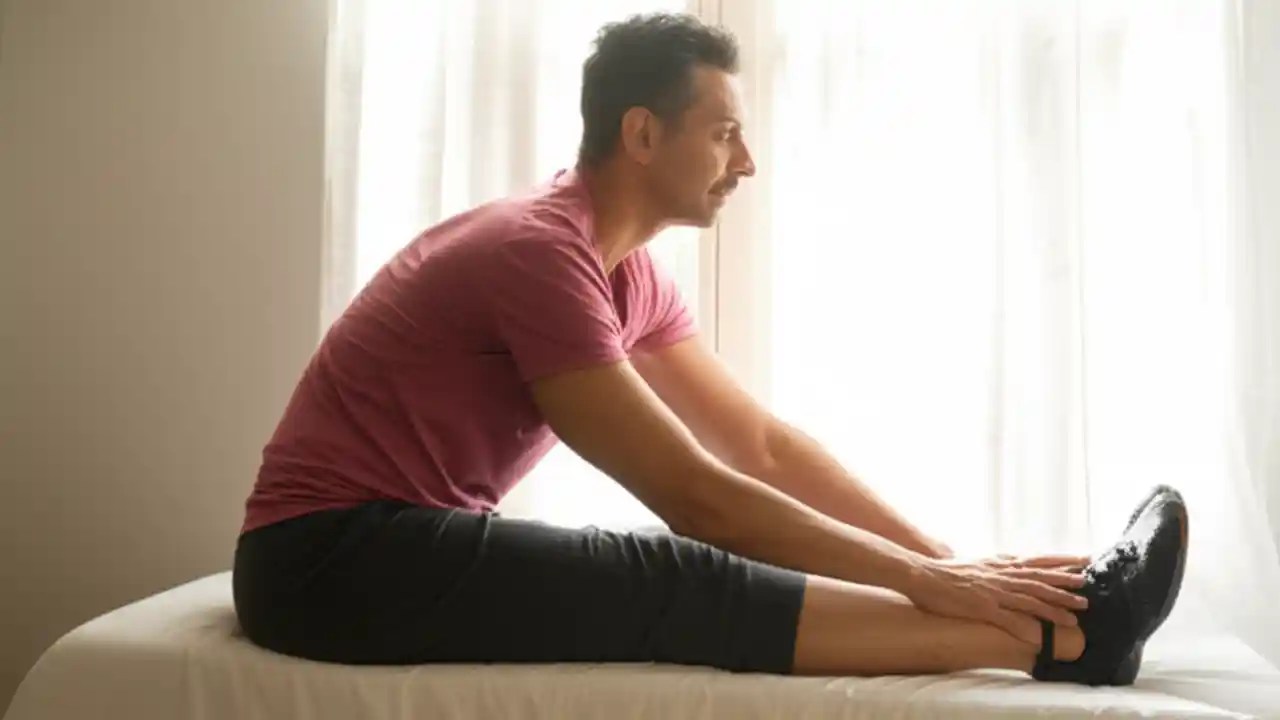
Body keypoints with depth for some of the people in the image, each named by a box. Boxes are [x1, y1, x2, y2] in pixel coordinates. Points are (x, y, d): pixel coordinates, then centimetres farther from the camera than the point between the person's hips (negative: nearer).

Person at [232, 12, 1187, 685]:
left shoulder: (632, 274, 6)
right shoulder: (539, 251, -23)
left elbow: (764, 443, 3)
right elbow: (695, 494, -25)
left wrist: (953, 564, -2)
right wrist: (929, 581, -19)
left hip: (409, 539, 8)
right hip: (333, 554, -8)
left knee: (682, 586, -11)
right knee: (679, 585, -24)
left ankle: (1038, 617, -11)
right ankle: (1058, 636, -22)